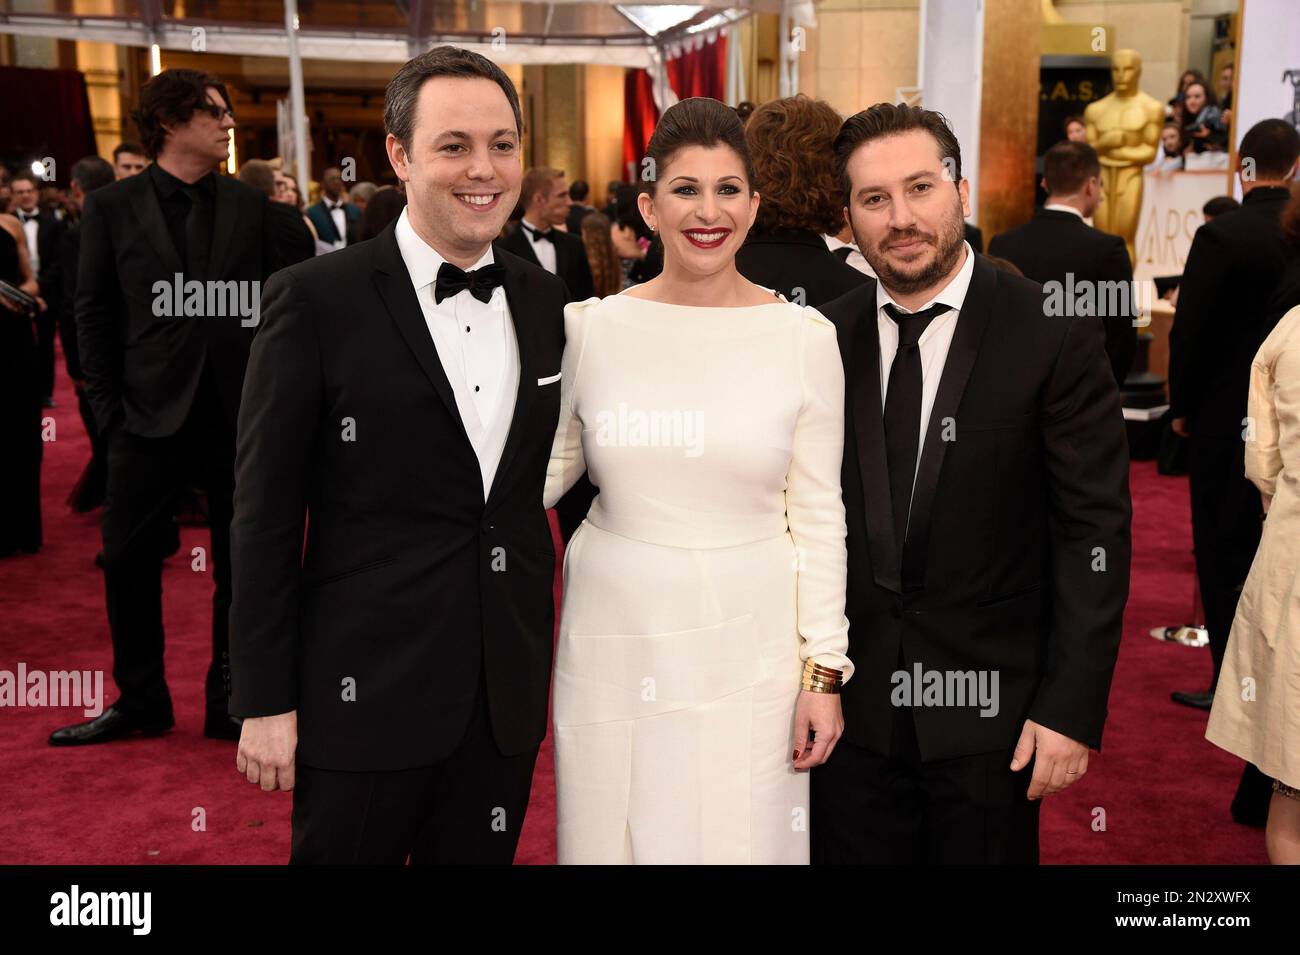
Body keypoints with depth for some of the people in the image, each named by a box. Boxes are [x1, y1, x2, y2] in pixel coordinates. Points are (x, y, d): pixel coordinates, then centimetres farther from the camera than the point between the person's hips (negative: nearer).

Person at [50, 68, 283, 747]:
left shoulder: (248, 205, 6)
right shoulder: (112, 207, 2)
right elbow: (94, 314, 3)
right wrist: (109, 408, -3)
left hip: (240, 413, 1)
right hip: (151, 413, -1)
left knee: (240, 564, 8)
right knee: (128, 561, 6)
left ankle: (229, 703, 22)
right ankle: (141, 701, 24)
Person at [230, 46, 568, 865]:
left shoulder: (543, 298, 5)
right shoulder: (317, 298, -9)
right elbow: (266, 514, -8)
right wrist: (264, 701, -8)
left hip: (510, 695, 4)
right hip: (366, 694, -4)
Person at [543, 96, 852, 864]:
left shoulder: (803, 335, -4)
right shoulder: (590, 326, -1)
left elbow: (819, 513, -1)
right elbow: (550, 469, 10)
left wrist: (824, 670, -3)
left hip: (747, 639, -1)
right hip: (614, 637, 1)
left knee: (741, 837, 10)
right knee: (615, 833, 13)